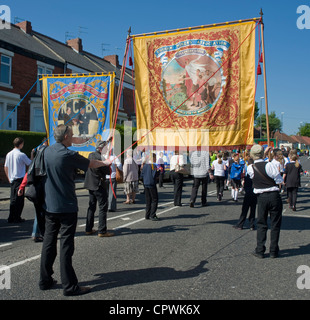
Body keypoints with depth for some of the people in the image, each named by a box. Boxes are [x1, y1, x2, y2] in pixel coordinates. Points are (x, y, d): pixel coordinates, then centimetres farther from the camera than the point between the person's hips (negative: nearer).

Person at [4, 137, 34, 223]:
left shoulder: (9, 154, 7)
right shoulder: (21, 155, -13)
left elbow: (5, 168, 12)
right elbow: (31, 163, -3)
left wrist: (9, 178, 20)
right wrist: (32, 154, 7)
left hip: (12, 180, 7)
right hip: (20, 179, -7)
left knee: (13, 199, 13)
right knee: (19, 199, 1)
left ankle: (11, 218, 18)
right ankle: (16, 218, 4)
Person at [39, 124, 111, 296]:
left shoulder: (47, 151, 4)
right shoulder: (69, 155, -16)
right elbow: (91, 164, -2)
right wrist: (105, 163, 18)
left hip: (49, 206, 7)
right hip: (66, 206, -7)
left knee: (49, 242, 13)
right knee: (66, 245, -2)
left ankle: (45, 280, 23)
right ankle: (69, 286, 5)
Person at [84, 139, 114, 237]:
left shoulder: (91, 155, 8)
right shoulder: (99, 158, -19)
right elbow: (108, 172, -16)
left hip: (91, 185, 9)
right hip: (99, 185, -9)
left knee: (91, 207, 15)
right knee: (103, 207, -2)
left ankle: (88, 229, 20)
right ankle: (102, 231, -1)